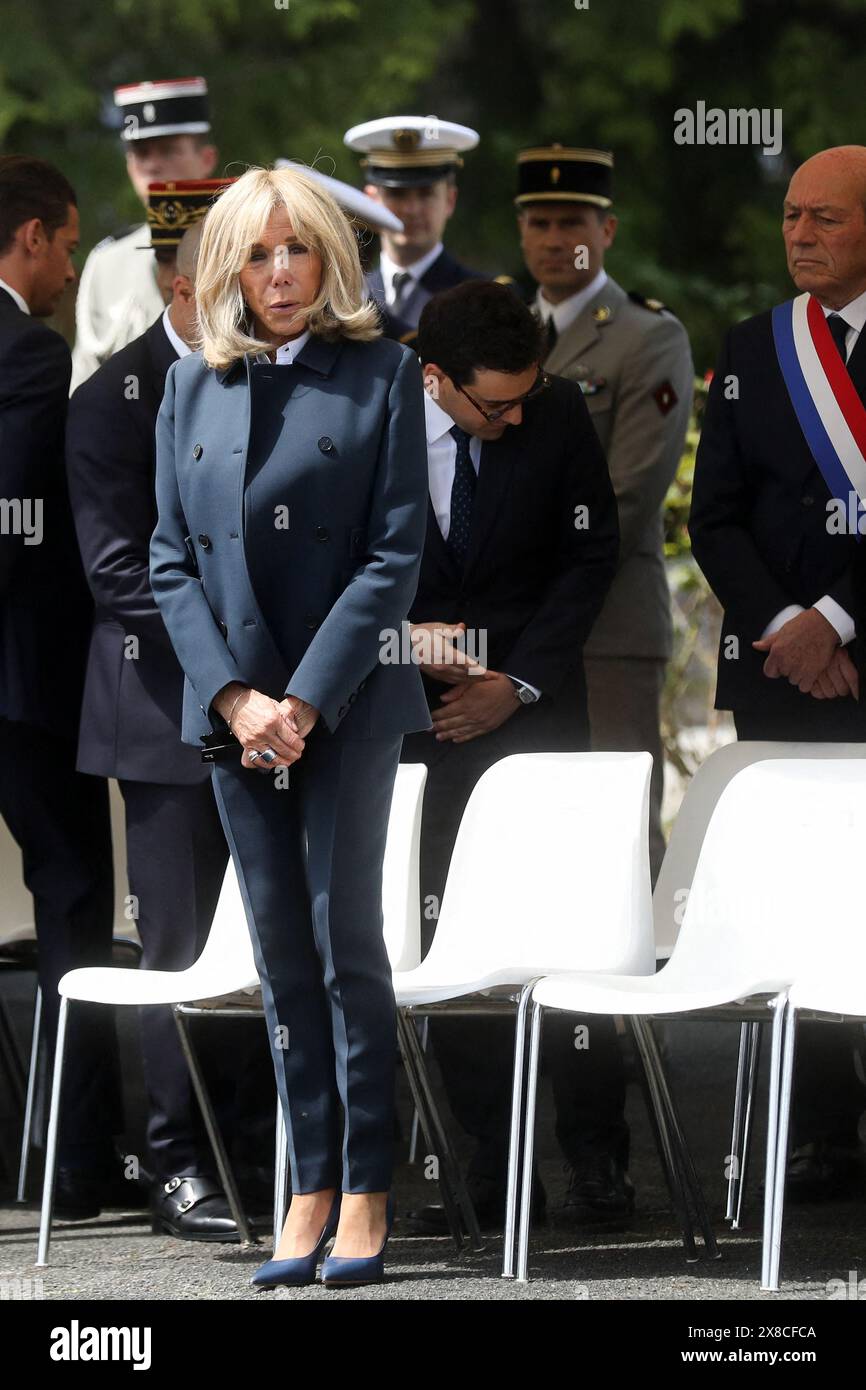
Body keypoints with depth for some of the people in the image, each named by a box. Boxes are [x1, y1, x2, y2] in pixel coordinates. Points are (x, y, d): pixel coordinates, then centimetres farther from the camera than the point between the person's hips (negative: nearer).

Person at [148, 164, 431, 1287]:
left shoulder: (382, 375, -1)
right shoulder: (191, 387, 9)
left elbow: (395, 556, -6)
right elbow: (171, 562, 7)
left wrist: (305, 697, -12)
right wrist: (235, 695, -7)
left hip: (348, 698, -3)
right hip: (235, 701, 4)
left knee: (346, 938, -5)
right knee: (281, 952, 5)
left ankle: (365, 1192, 1)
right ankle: (309, 1191, 8)